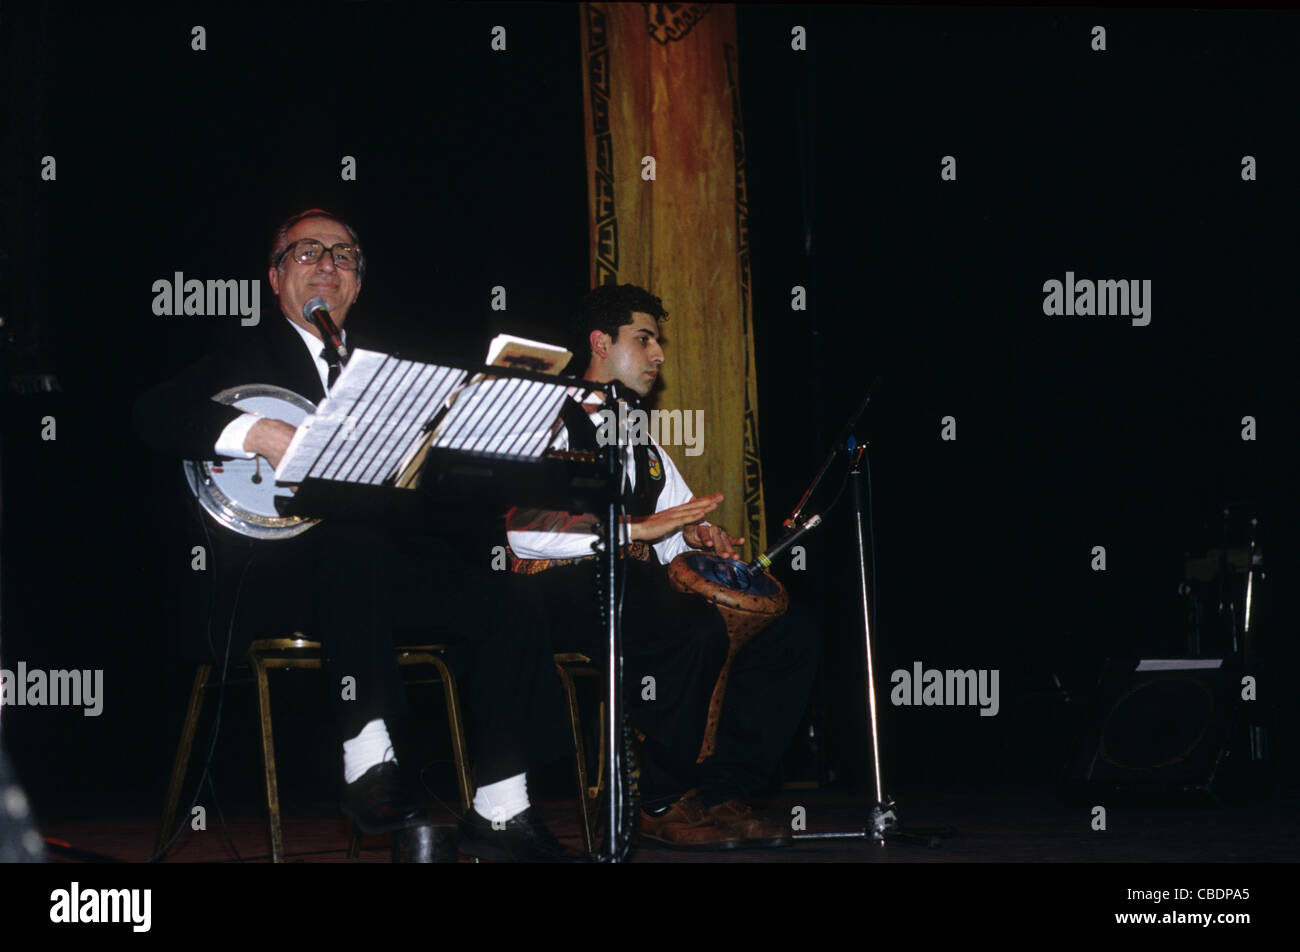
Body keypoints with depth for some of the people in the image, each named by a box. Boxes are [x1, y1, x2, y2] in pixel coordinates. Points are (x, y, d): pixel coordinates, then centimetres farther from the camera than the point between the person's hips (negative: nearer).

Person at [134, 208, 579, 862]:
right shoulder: (250, 353, 7)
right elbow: (154, 415, -11)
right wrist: (259, 434, -24)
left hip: (378, 563, 6)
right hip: (273, 576, -6)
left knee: (504, 603, -16)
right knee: (356, 537, -39)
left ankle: (499, 810, -15)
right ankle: (369, 759, -39)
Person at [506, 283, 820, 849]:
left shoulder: (643, 444, 29)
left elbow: (677, 532, 25)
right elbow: (526, 531, -12)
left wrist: (697, 535, -1)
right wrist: (638, 528, -18)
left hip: (639, 587, 8)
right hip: (565, 590, -8)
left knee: (791, 632, -11)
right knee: (694, 629, -36)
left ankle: (720, 795, -12)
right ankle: (664, 803, -20)